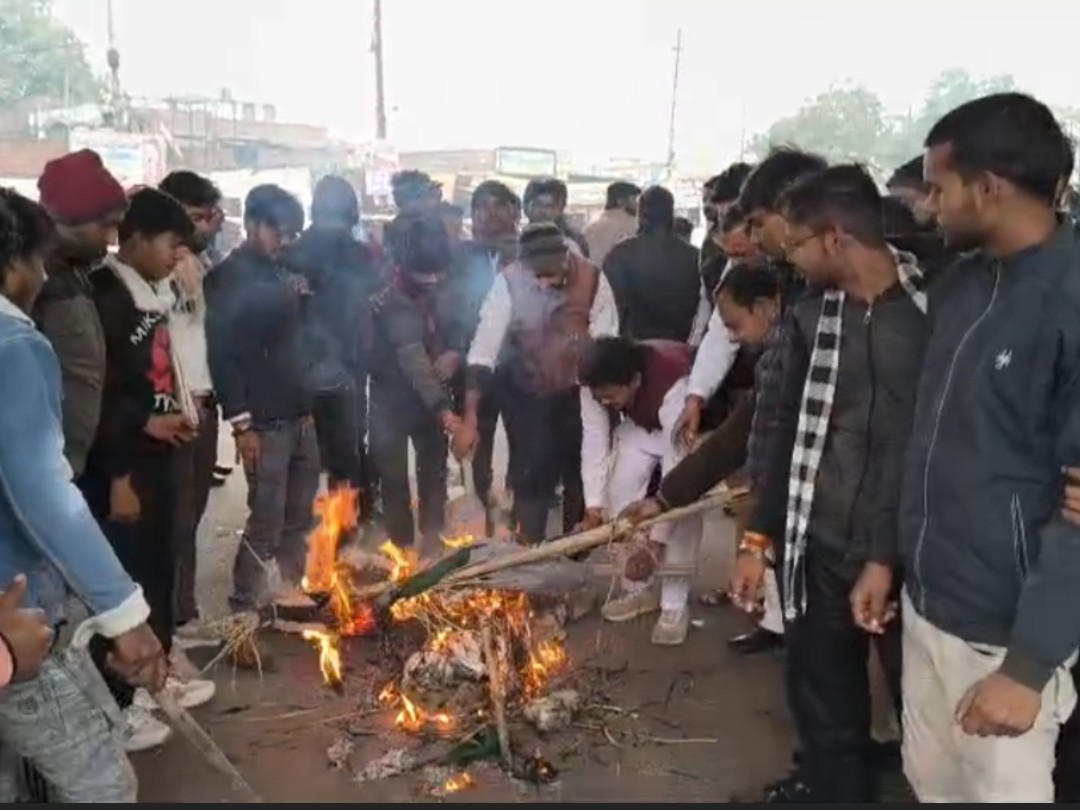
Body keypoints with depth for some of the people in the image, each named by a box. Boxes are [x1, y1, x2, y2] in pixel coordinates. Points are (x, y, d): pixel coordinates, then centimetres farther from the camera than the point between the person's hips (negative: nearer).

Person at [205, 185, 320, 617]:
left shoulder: (284, 272, 14)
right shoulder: (229, 277, -7)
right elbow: (223, 353, -12)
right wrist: (242, 423, -16)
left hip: (300, 415, 7)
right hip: (264, 421, -7)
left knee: (298, 516, 13)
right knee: (266, 519, -4)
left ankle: (286, 589, 27)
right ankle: (245, 605, 10)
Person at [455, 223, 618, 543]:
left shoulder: (592, 278, -18)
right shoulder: (508, 282, -21)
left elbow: (605, 345, -12)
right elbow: (484, 348, -23)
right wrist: (469, 418, -27)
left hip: (577, 393, 1)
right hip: (526, 396, -1)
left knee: (580, 473, 11)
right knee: (531, 476, 2)